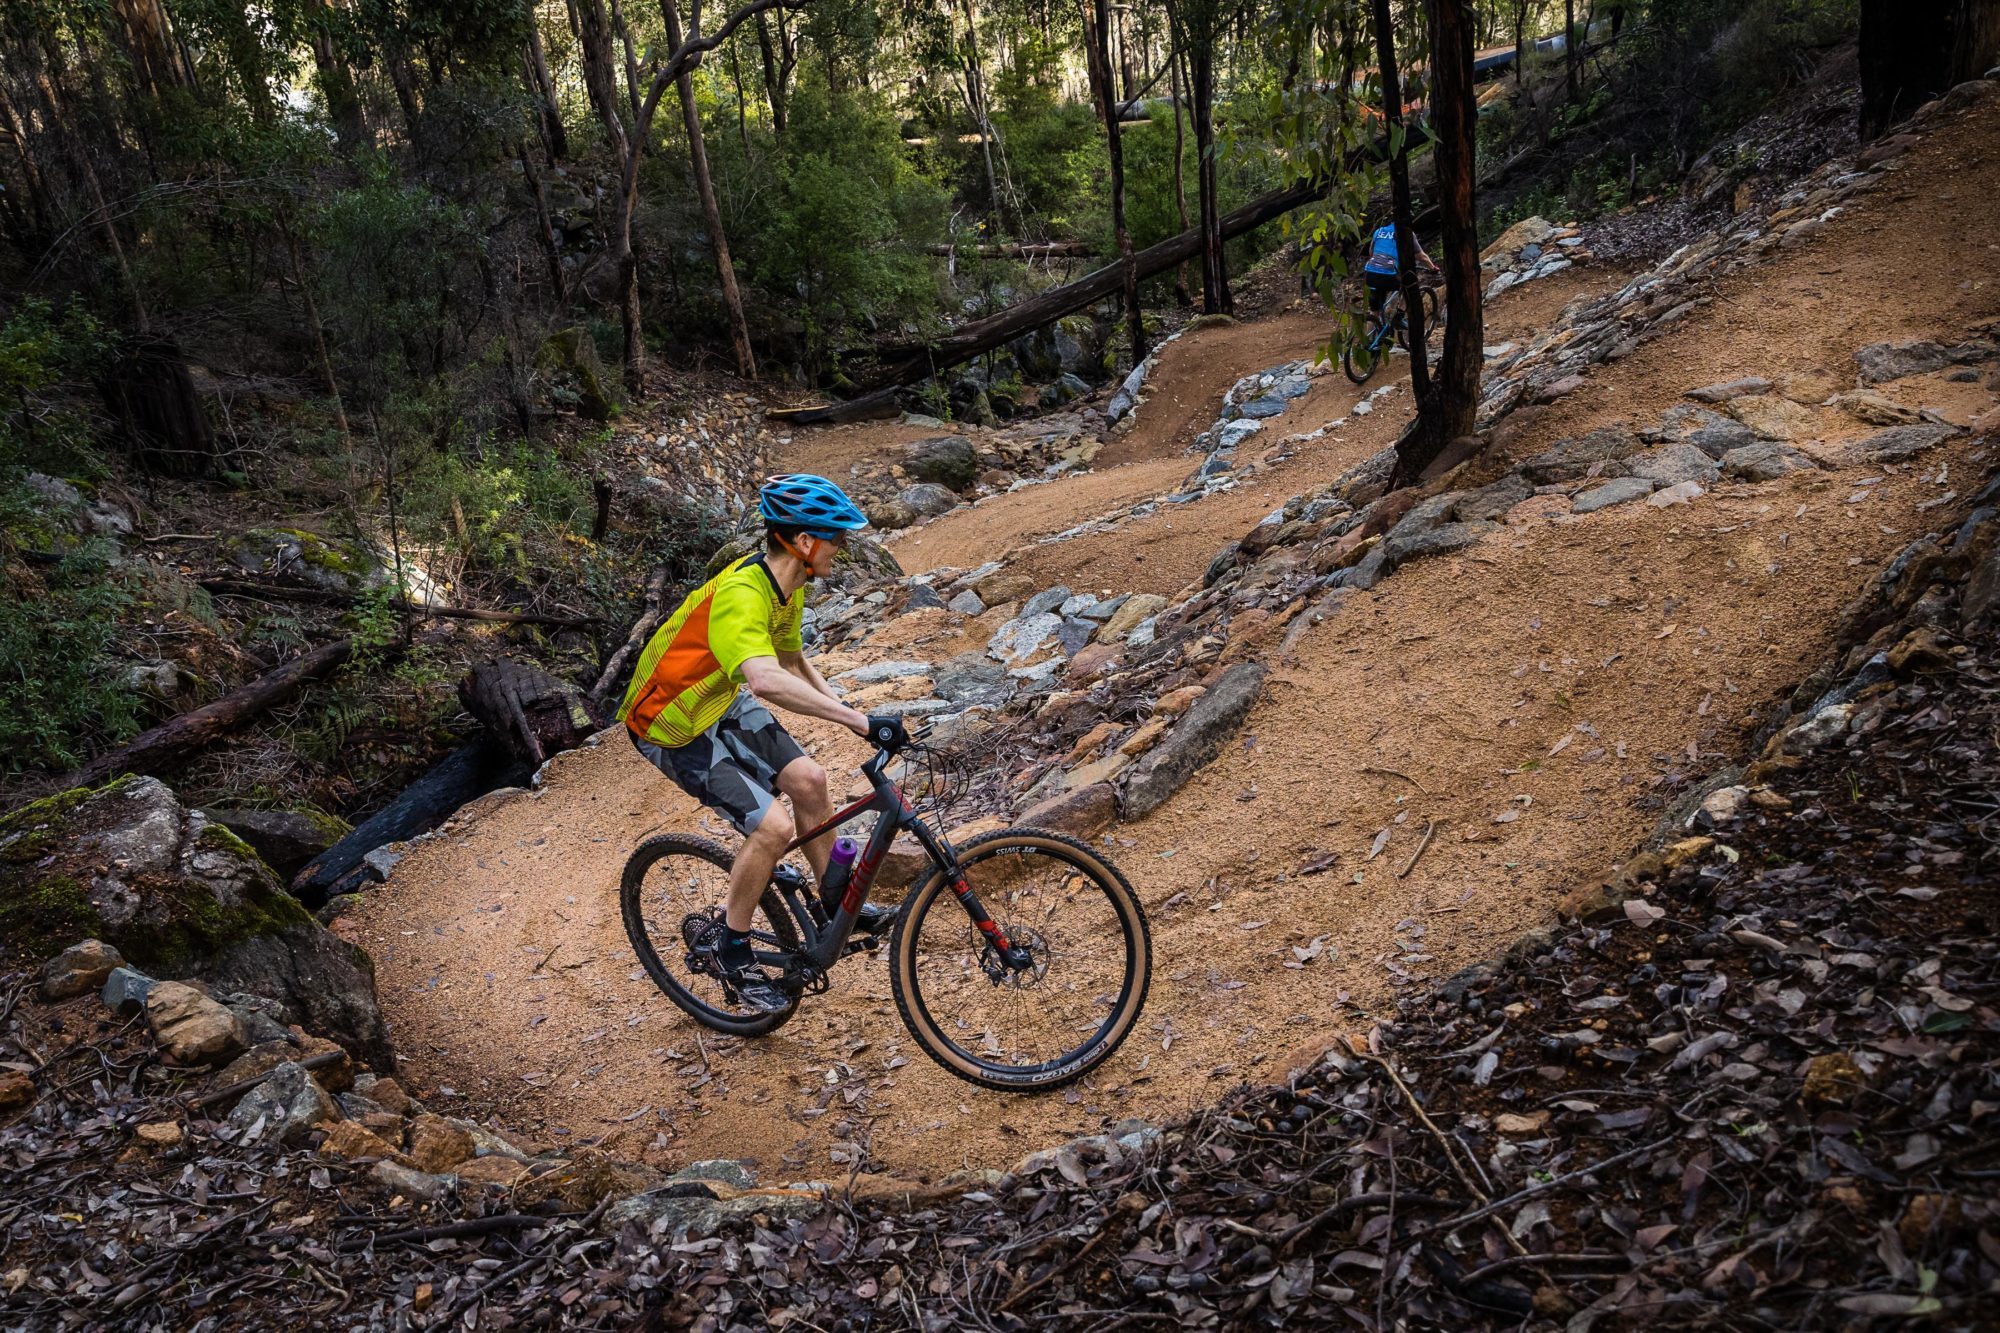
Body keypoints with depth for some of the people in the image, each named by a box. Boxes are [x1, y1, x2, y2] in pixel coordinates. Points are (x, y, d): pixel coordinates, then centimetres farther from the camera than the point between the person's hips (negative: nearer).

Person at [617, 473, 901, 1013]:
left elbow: (792, 661, 14)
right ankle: (729, 948, 5)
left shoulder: (786, 584, -5)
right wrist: (858, 721, -54)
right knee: (773, 825, -16)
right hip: (671, 728, -9)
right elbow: (767, 681, -54)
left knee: (807, 779, 1)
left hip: (720, 703, 9)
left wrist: (844, 708, 3)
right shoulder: (741, 596, -36)